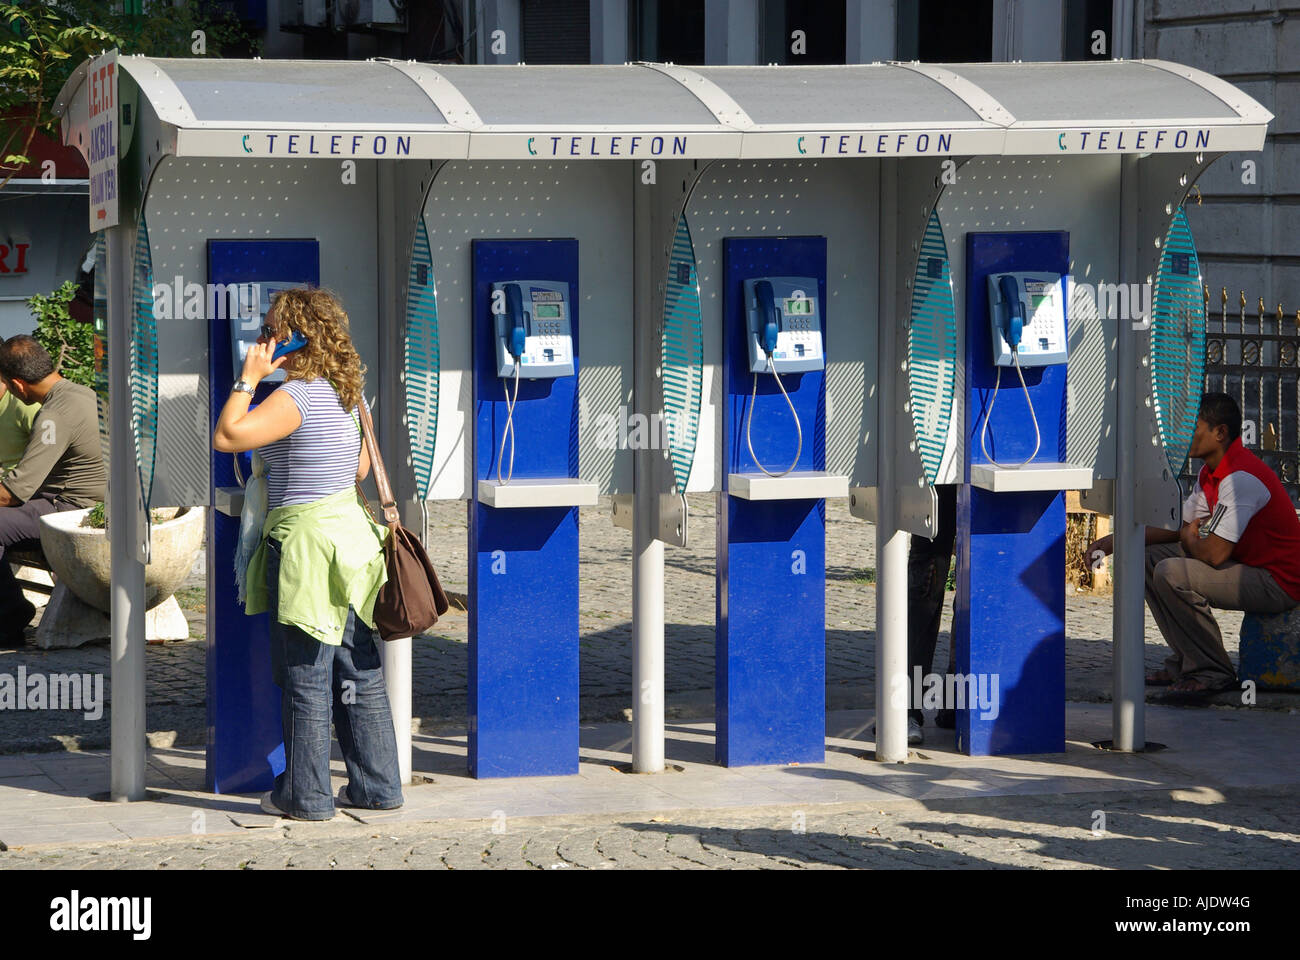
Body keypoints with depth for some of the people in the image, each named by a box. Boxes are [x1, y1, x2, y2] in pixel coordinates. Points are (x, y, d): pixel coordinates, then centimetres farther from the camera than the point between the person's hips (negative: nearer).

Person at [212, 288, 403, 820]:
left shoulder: (295, 397, -17)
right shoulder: (342, 395, 10)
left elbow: (226, 436, -24)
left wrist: (248, 378, -15)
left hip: (305, 542, -9)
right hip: (348, 531, 9)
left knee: (305, 675, 0)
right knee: (357, 671, 12)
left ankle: (305, 794, 6)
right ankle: (376, 786, 17)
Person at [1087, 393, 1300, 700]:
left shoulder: (1240, 478, -24)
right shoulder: (1210, 474, 8)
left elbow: (1214, 554, -28)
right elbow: (1183, 530, 18)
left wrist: (1190, 539, -4)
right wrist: (1117, 540, 9)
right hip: (1246, 566, 10)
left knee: (1171, 574, -26)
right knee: (1149, 557, 12)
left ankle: (1212, 672, -12)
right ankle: (1185, 661, 14)